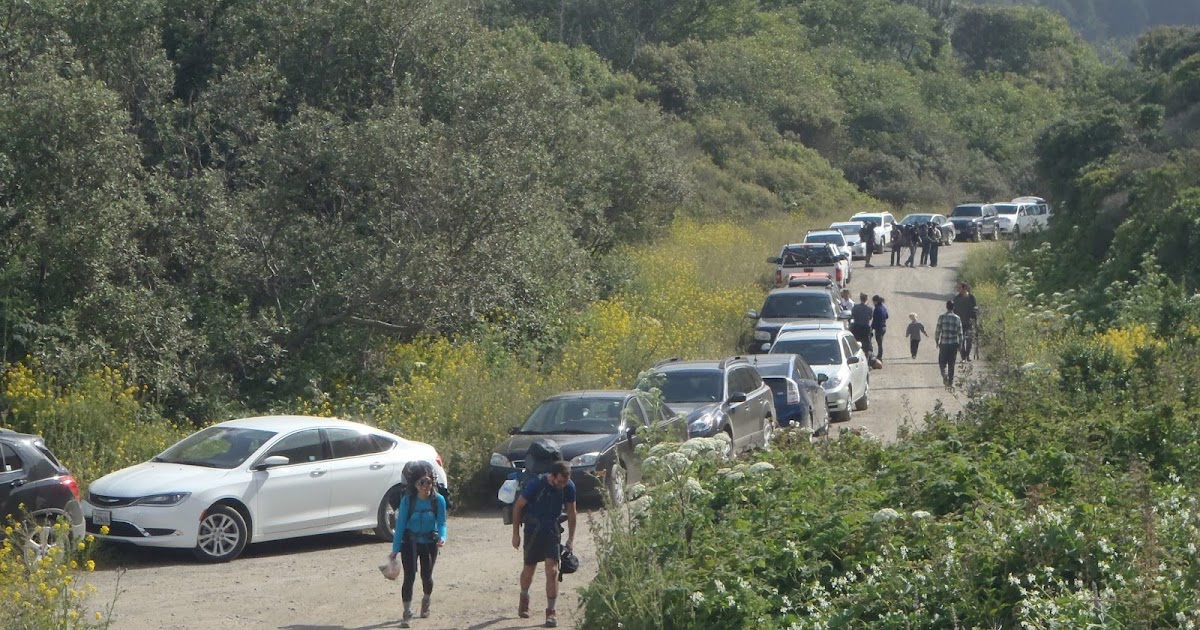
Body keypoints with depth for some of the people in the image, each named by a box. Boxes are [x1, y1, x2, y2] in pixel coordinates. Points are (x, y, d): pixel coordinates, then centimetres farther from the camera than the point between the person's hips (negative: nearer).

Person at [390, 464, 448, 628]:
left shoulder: (438, 500, -11)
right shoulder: (407, 500, -15)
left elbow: (441, 523, -7)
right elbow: (400, 524, -10)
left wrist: (442, 537, -29)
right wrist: (395, 550, -9)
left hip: (429, 542, 2)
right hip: (410, 542, -2)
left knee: (426, 576, 13)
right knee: (409, 576, -11)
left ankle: (426, 602, 44)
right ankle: (407, 614, -7)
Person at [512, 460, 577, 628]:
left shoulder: (569, 487, -12)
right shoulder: (536, 484, -22)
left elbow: (571, 512, 3)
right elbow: (518, 506, -10)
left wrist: (571, 538, 3)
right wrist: (516, 534, -6)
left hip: (552, 529, 1)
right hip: (533, 530, -1)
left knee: (552, 571, -9)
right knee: (529, 570, 11)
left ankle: (551, 611, -1)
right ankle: (524, 599, 40)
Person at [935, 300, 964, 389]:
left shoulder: (942, 317, -6)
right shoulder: (957, 318, -1)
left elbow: (937, 331, -6)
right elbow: (960, 333, 2)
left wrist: (937, 341, 9)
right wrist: (960, 344, 12)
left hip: (943, 344, -1)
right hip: (954, 344, 1)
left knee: (942, 362, 10)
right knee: (951, 364, 9)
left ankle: (945, 375, -16)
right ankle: (950, 382, 10)